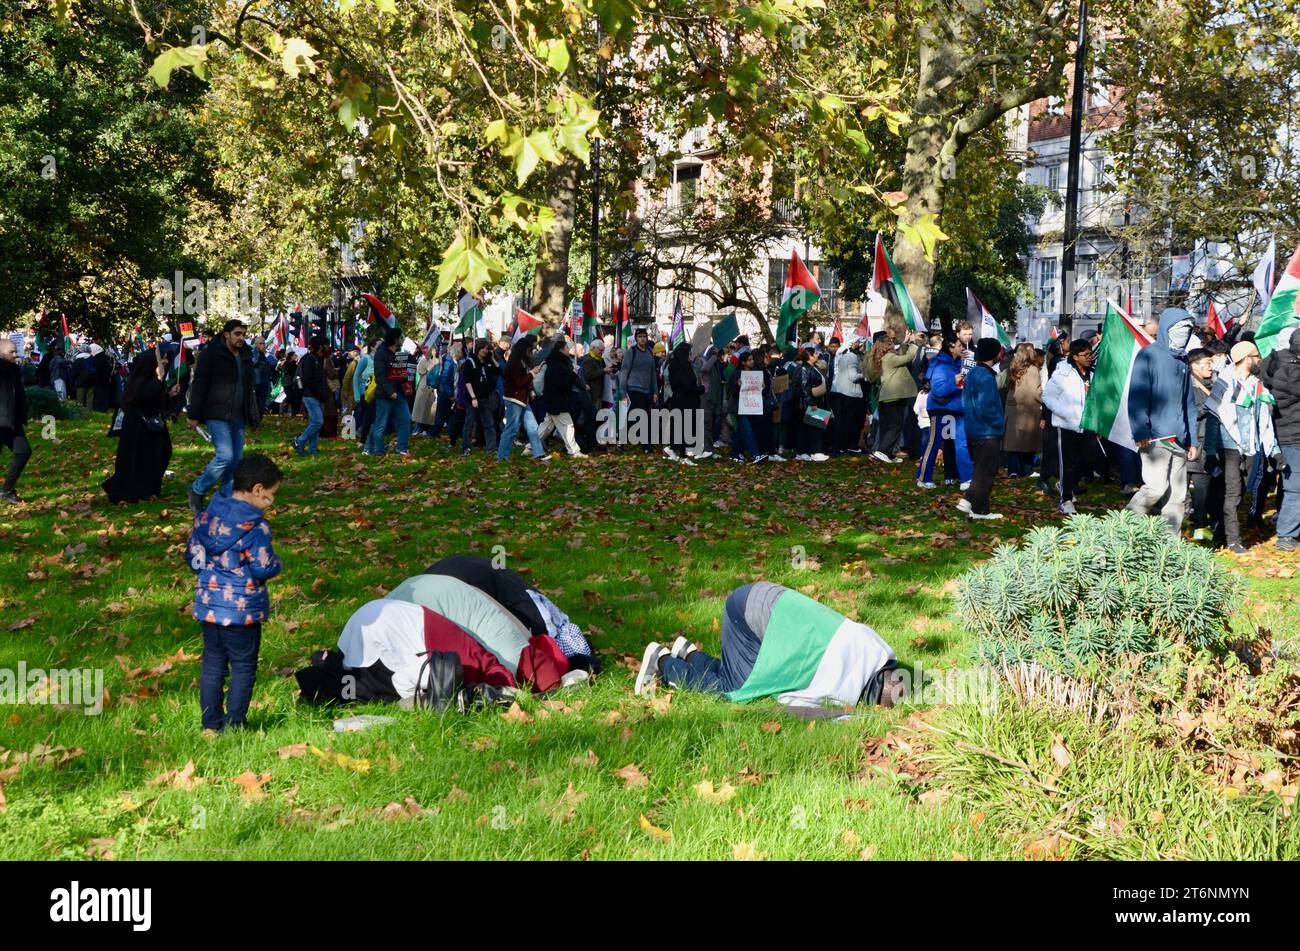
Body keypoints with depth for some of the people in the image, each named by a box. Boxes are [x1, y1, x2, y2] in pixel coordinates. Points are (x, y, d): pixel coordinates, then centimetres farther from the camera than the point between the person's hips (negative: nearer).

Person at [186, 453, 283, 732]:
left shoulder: (207, 515, 2)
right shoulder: (255, 525, -17)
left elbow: (192, 553, 10)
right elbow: (264, 567, -18)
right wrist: (276, 563, 2)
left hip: (208, 604, 6)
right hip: (242, 608, -6)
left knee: (212, 665, 15)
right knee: (243, 668, 7)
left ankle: (211, 723, 22)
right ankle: (233, 725, 11)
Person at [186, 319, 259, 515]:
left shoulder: (245, 358, 15)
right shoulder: (211, 354, -5)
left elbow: (249, 389, 23)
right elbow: (199, 385, -8)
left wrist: (254, 417, 18)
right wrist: (194, 415, -12)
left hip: (238, 417, 7)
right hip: (217, 416, -7)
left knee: (236, 460, 4)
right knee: (225, 456, -16)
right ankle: (197, 491, 2)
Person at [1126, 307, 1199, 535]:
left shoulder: (1182, 362, 19)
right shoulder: (1149, 355, -1)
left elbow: (1189, 404, 22)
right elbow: (1137, 396, -9)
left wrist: (1192, 440, 16)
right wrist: (1141, 432, -17)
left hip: (1179, 440, 7)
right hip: (1154, 437, -7)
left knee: (1177, 495, 4)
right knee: (1157, 486, -16)